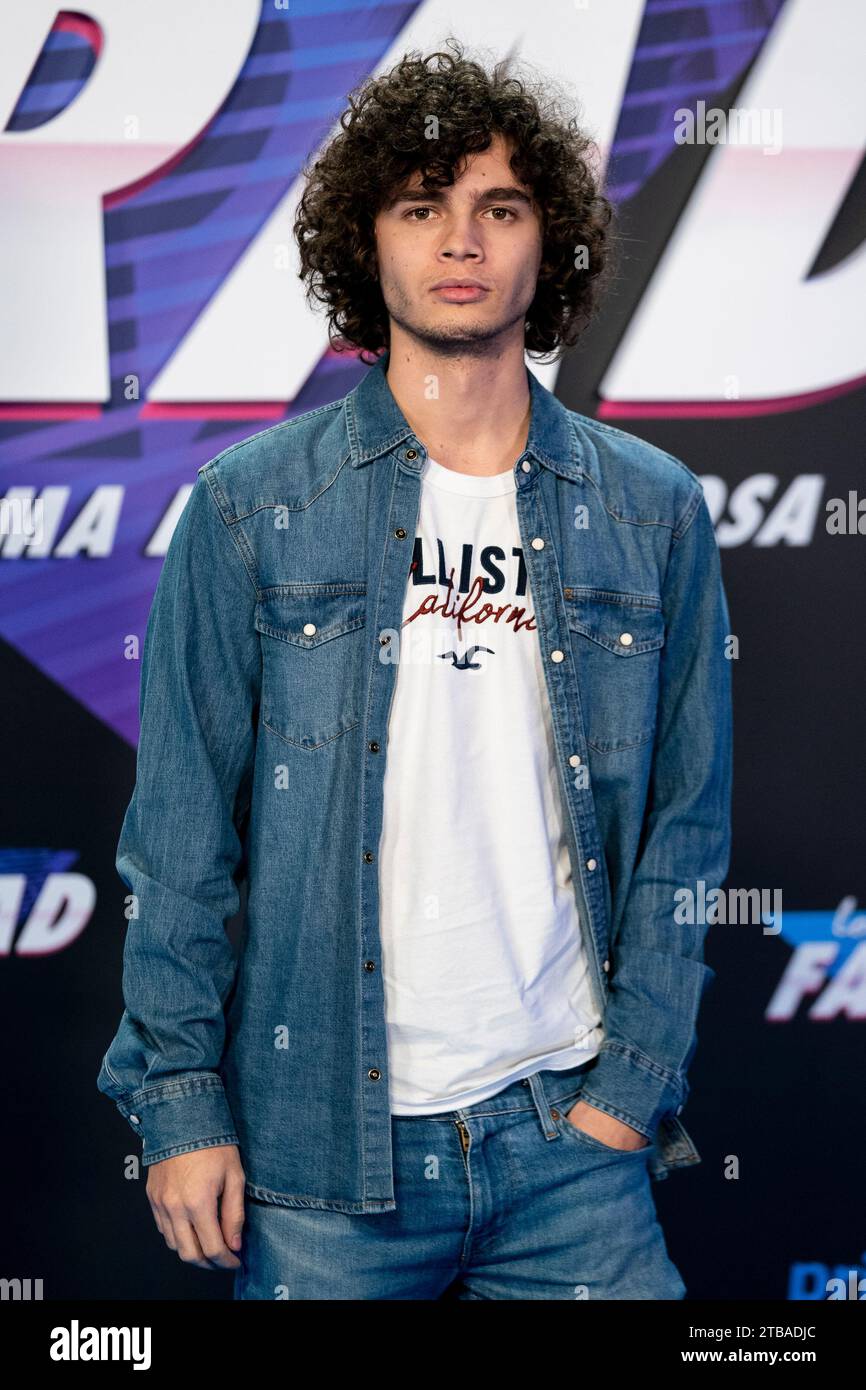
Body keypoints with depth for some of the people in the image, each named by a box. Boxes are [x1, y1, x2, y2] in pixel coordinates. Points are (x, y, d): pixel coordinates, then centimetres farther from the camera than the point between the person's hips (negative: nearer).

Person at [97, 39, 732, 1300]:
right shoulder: (251, 508, -2)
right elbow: (181, 832, -1)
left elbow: (683, 826, 6)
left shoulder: (653, 512, 4)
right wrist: (181, 1100, -5)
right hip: (321, 1143, -1)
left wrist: (631, 1083, 0)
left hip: (570, 1128, 2)